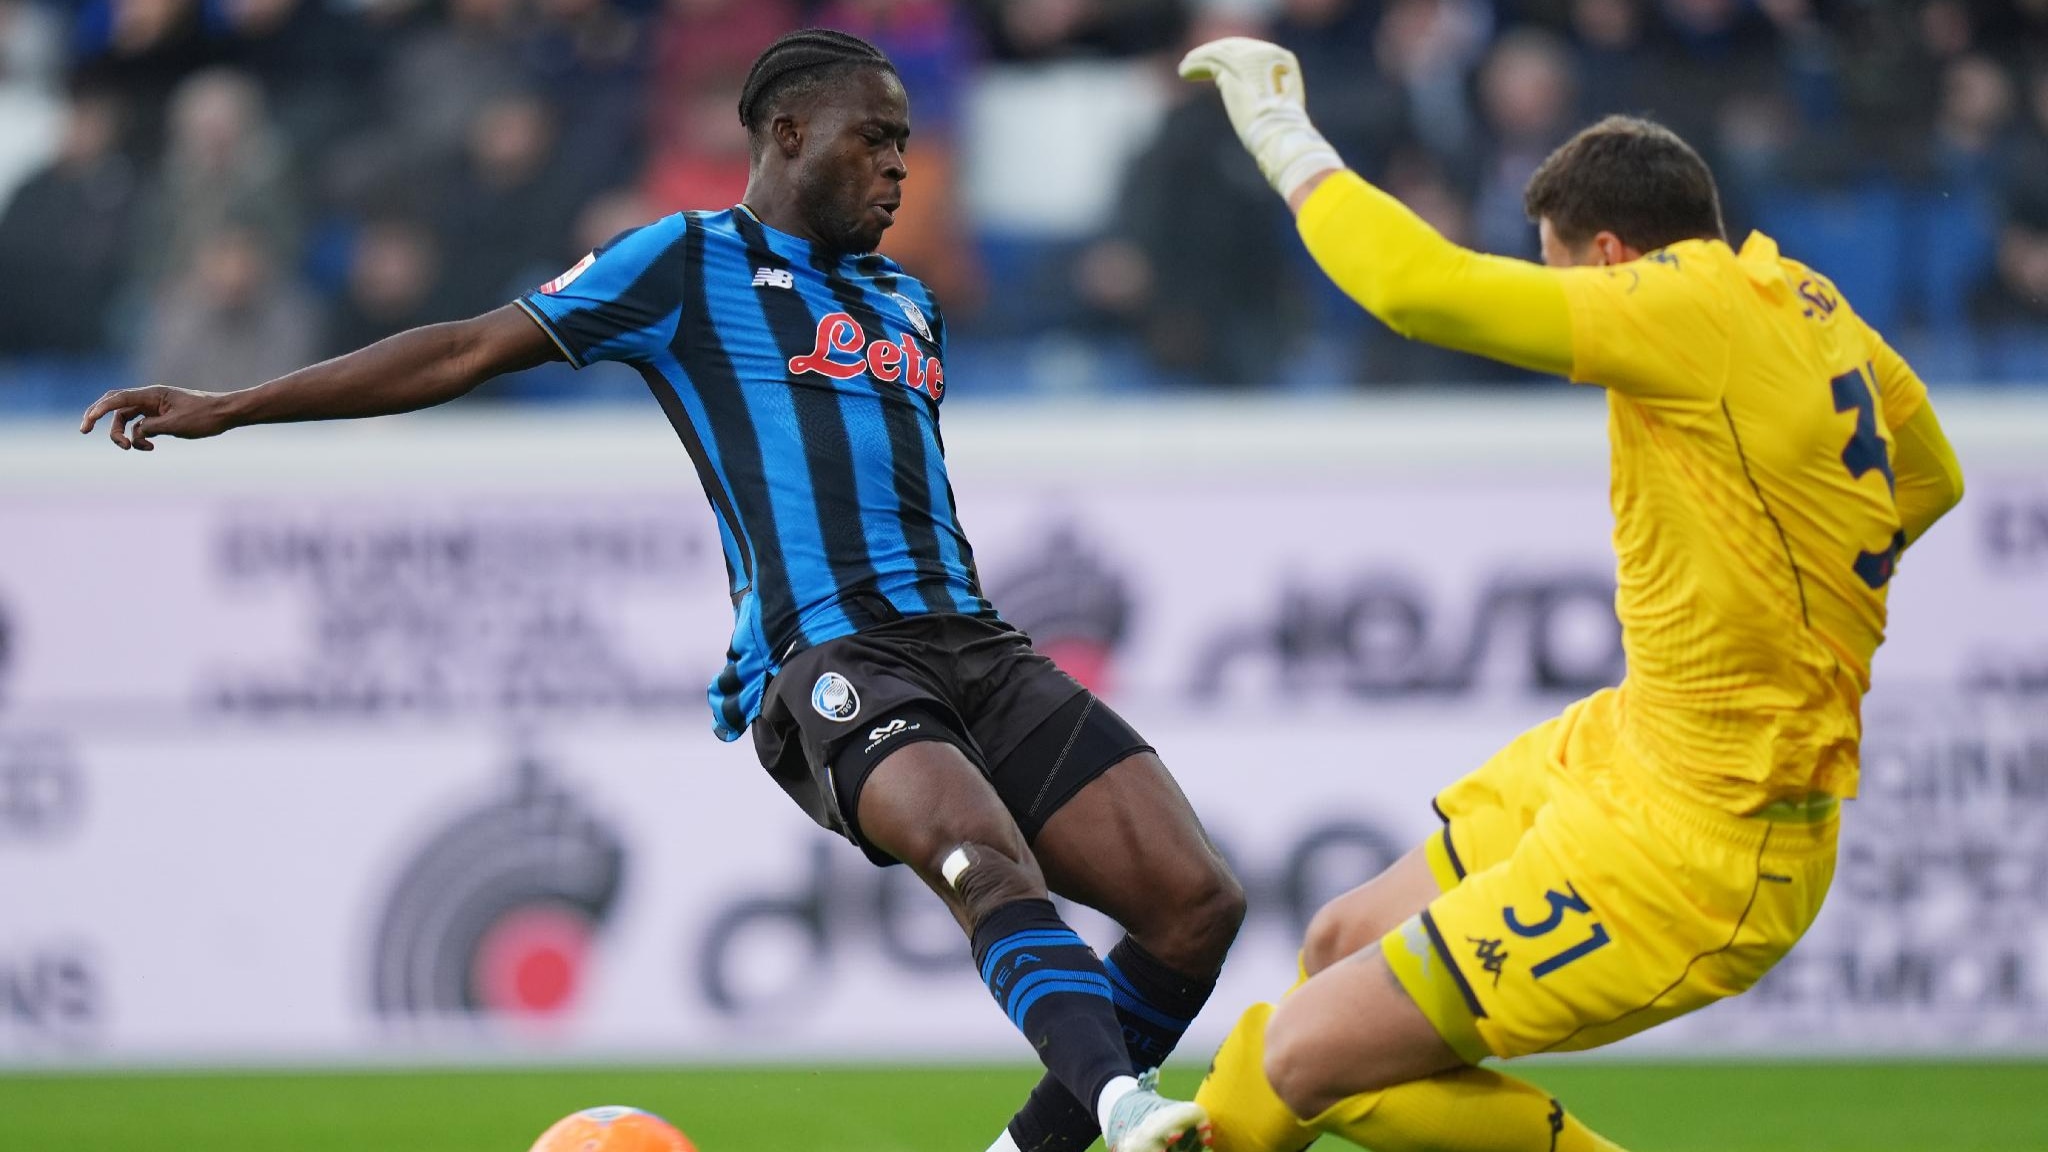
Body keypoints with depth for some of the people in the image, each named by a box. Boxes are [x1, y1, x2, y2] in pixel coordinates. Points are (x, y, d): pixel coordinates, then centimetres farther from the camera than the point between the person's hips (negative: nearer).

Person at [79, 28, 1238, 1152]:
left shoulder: (909, 304, 26)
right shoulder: (689, 262, 8)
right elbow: (472, 350, 8)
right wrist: (229, 409, 6)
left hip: (975, 644, 7)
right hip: (826, 660, -7)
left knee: (1199, 903, -9)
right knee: (989, 860, -35)